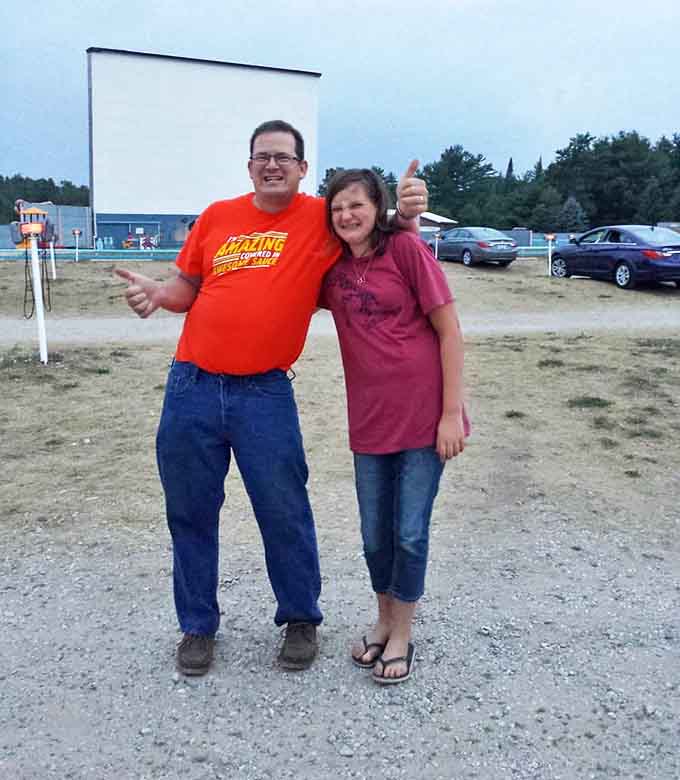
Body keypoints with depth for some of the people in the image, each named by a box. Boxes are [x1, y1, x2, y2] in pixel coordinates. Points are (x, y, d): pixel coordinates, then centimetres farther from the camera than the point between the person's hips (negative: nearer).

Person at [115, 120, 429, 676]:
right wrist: (154, 293, -5)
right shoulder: (218, 217, 8)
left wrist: (407, 210, -14)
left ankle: (301, 619, 29)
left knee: (285, 513, 6)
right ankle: (198, 626, 31)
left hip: (265, 393, -3)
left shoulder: (322, 218, 0)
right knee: (190, 514, 12)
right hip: (190, 388, 3)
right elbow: (187, 287, 16)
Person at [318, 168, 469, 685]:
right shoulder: (333, 268, 8)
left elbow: (450, 331, -8)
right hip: (370, 419, 5)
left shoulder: (406, 248, -7)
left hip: (424, 415, -4)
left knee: (410, 532, 4)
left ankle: (402, 635, 25)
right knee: (375, 536, 13)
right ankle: (385, 620, 37)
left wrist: (452, 413, -12)